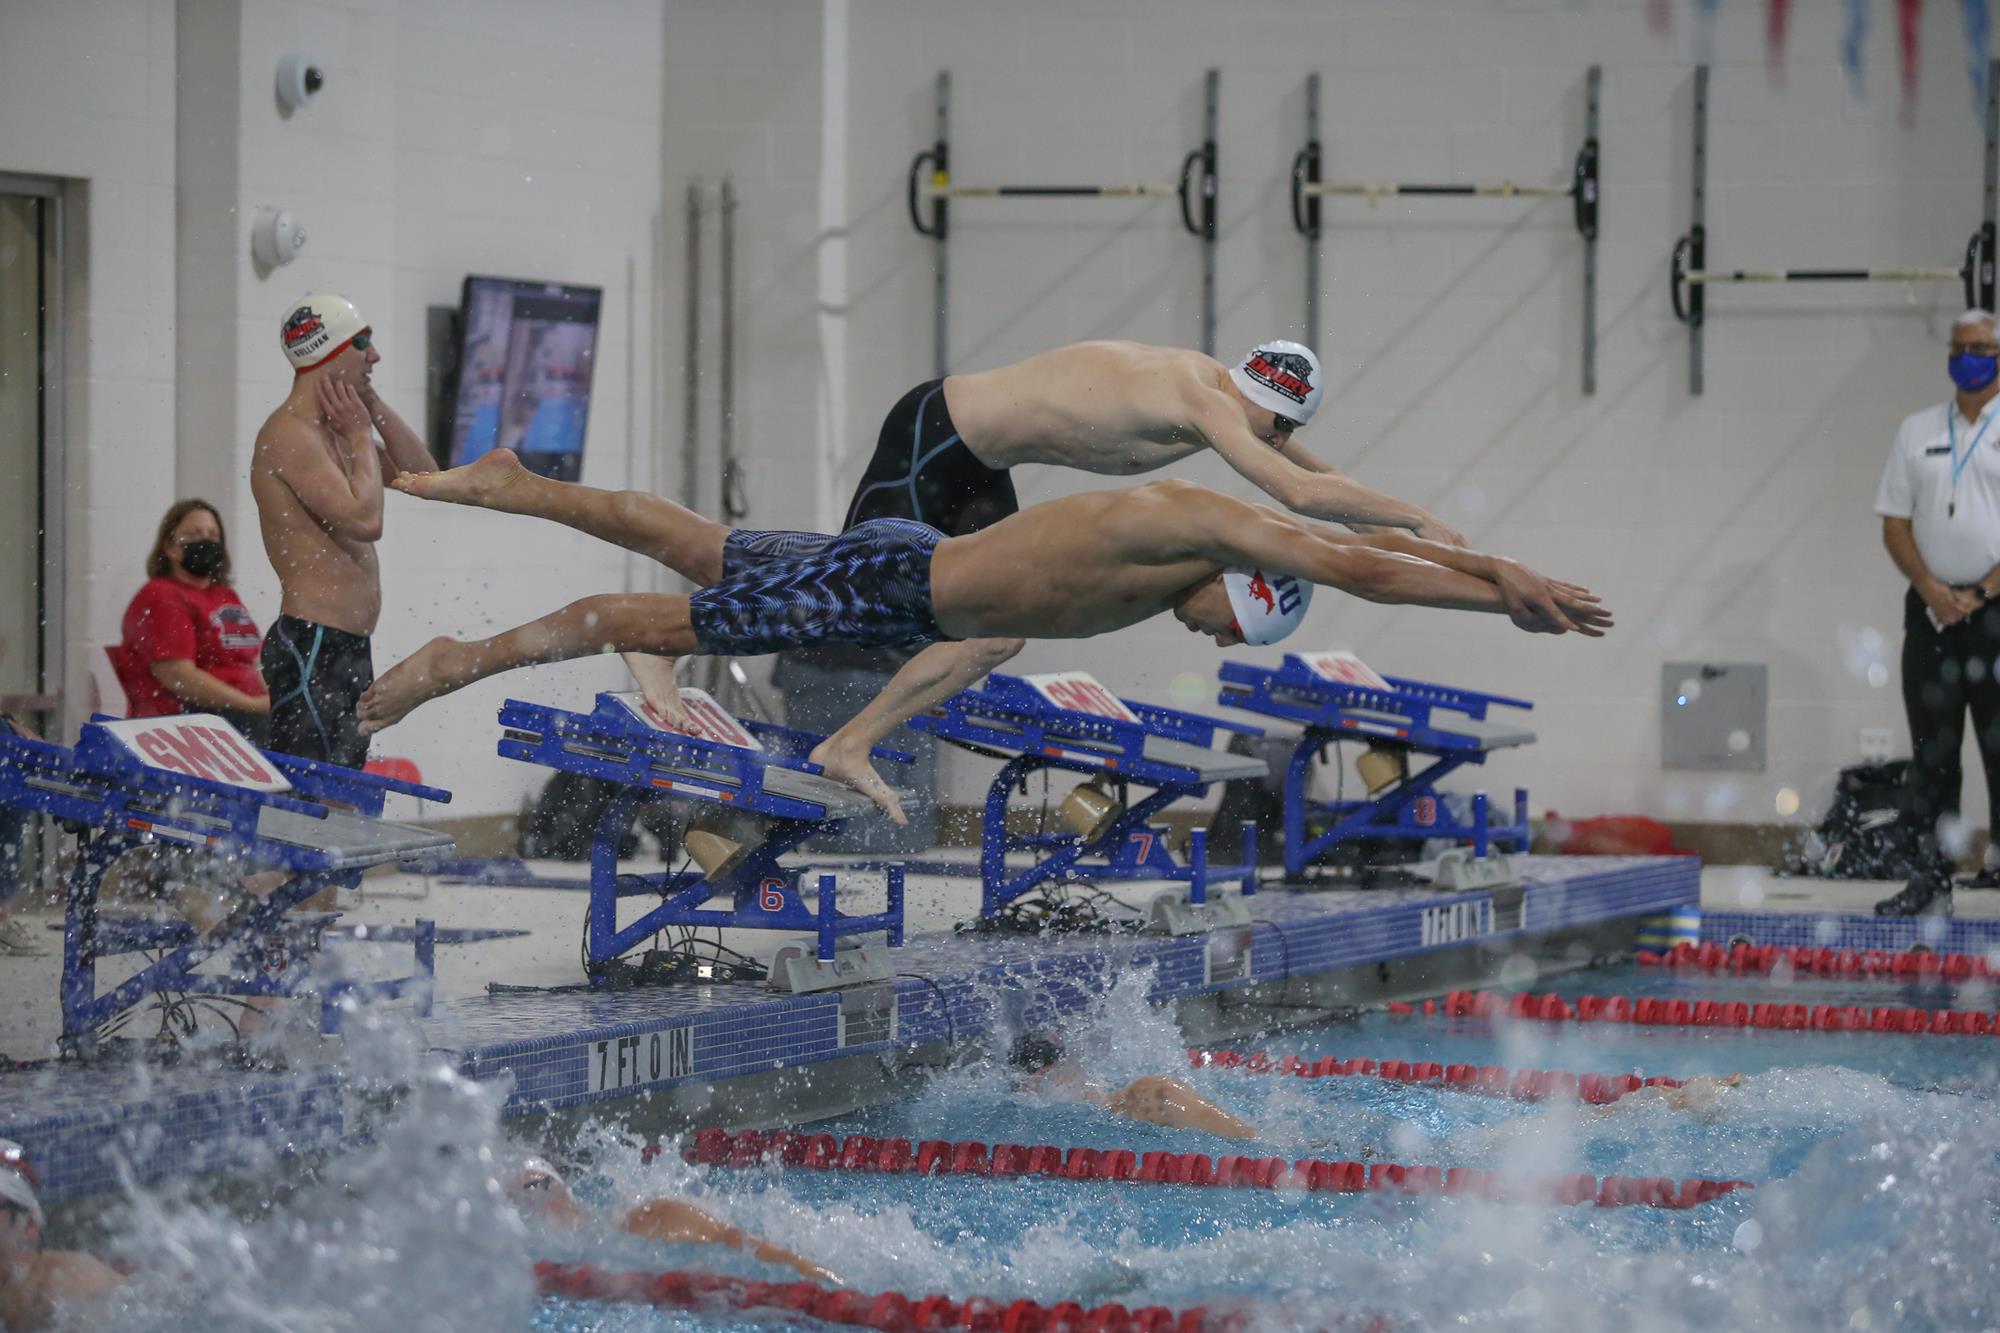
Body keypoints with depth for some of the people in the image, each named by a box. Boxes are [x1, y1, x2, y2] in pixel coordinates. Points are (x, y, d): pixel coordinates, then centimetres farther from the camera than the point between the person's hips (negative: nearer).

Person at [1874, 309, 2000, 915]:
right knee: (1931, 751, 6)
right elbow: (1895, 523, 10)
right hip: (1931, 609, 4)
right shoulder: (1918, 430, 11)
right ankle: (1932, 879, 11)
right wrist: (1931, 590, -4)